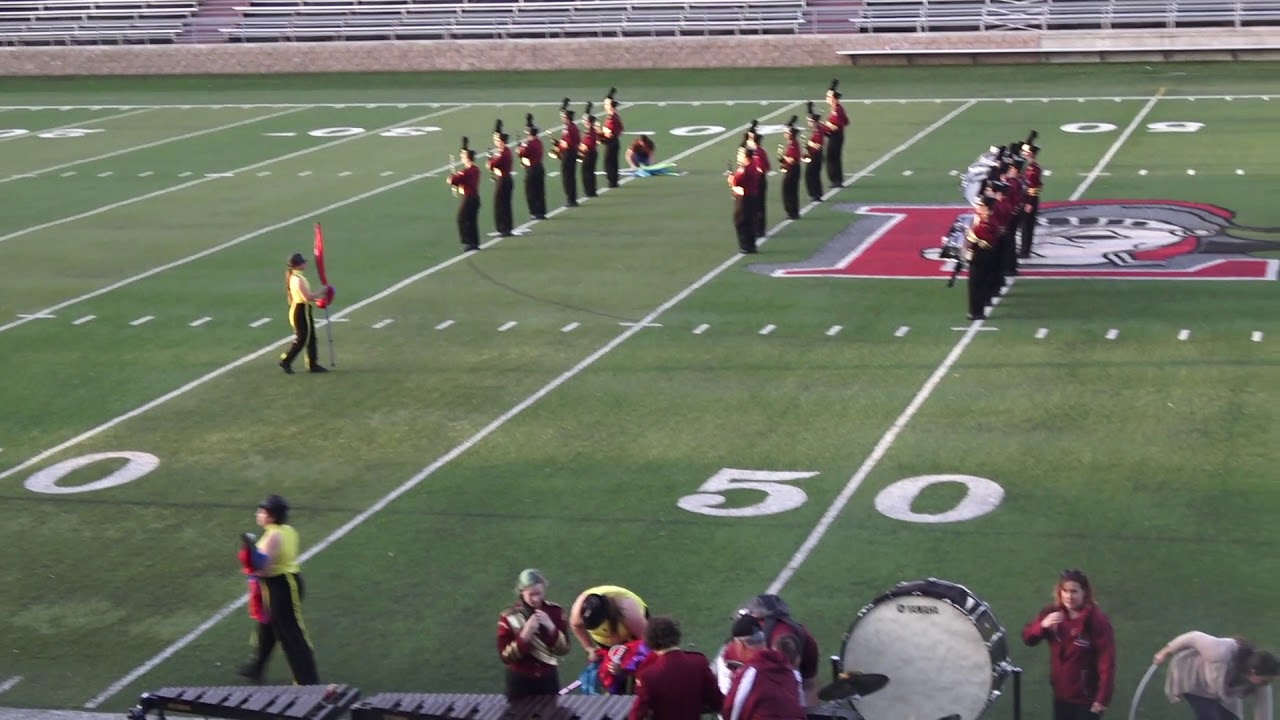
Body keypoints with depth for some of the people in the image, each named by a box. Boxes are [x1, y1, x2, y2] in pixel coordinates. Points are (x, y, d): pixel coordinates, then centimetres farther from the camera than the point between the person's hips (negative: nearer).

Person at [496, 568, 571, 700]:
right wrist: (525, 635, -27)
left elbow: (564, 649, -6)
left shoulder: (555, 611, -5)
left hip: (548, 679, 2)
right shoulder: (508, 617, -12)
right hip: (520, 681, -2)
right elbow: (506, 657, -14)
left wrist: (551, 627, -21)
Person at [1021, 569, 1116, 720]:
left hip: (1087, 695, -6)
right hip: (1061, 691, 6)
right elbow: (1028, 638, -1)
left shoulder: (1097, 620, -20)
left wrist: (1102, 698, -20)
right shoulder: (1053, 612, -4)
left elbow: (1107, 661, -19)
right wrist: (1042, 625, -23)